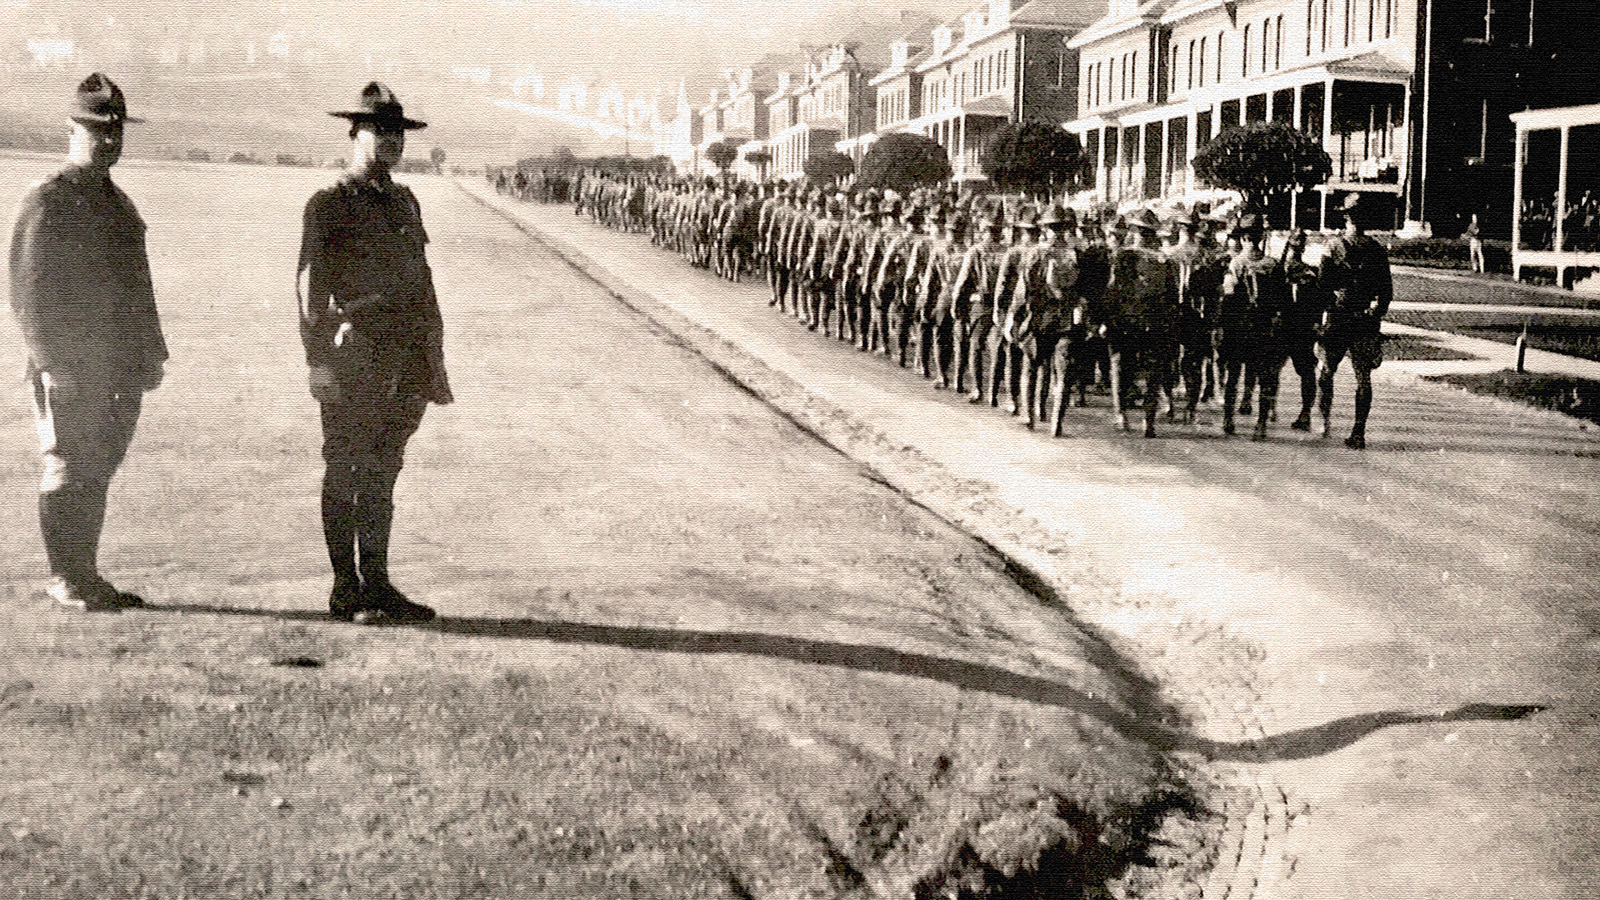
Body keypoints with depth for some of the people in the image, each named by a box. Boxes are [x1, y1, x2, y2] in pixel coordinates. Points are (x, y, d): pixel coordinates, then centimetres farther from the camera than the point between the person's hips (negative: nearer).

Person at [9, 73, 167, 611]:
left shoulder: (117, 203, 18)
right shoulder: (46, 202, -5)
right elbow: (25, 289, -10)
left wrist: (151, 353, 15)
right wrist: (49, 363, -17)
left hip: (120, 367, 7)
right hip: (70, 367, -7)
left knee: (98, 471, 9)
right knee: (69, 470, -3)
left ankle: (85, 576, 16)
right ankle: (65, 580, 4)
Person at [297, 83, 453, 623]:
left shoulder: (405, 203, 18)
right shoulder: (329, 205, -2)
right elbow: (311, 285, -7)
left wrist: (435, 362, 17)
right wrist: (318, 360, -16)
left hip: (407, 360, 6)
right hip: (355, 353, -6)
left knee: (382, 473, 11)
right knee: (346, 474, 0)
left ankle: (376, 585, 18)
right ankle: (347, 593, 5)